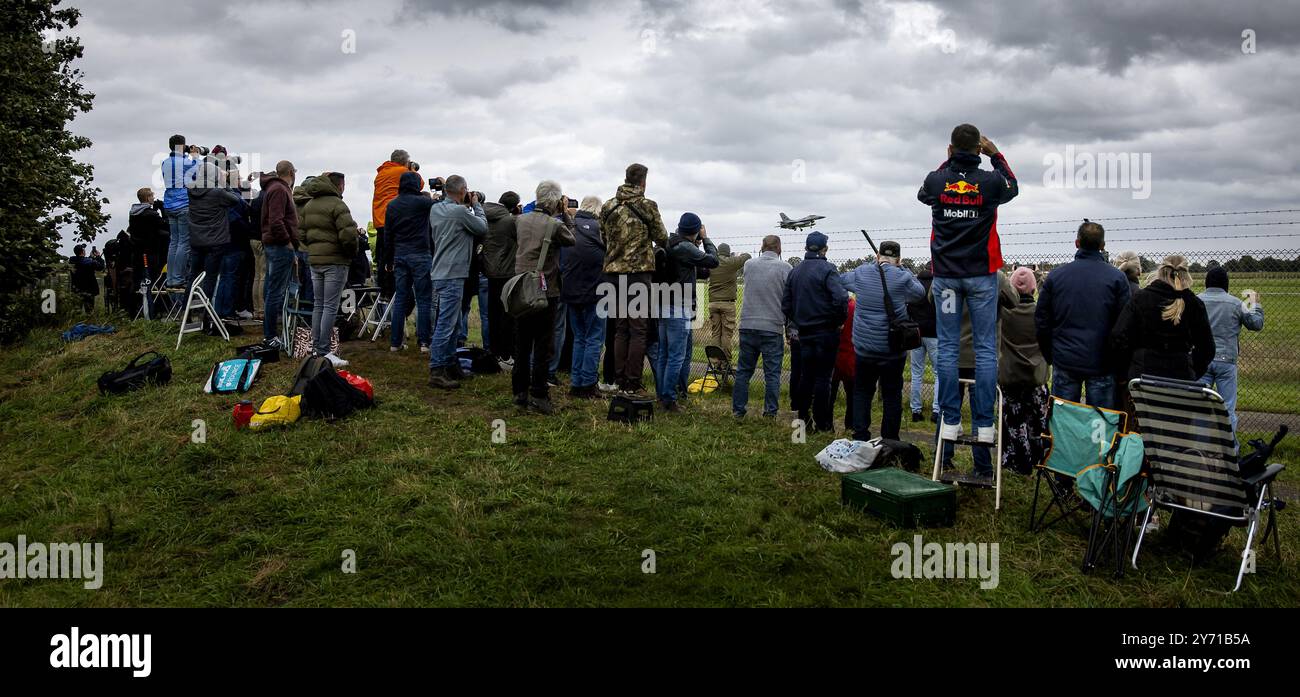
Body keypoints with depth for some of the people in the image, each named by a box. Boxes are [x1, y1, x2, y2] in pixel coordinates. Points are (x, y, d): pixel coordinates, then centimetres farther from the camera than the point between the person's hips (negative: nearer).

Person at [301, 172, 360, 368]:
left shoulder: (308, 205, 14)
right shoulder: (337, 205, -13)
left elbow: (303, 234, 16)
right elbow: (348, 235, -21)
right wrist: (352, 252, -5)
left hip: (314, 260, 8)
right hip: (335, 261, -8)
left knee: (318, 305, 15)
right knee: (330, 307, -5)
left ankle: (316, 348, 18)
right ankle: (324, 352, -5)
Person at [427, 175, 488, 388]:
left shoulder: (435, 209, 9)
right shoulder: (460, 211, -16)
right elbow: (482, 228, -4)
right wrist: (476, 205, 8)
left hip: (441, 273, 9)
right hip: (452, 275, -9)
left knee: (452, 323, 18)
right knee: (445, 325, -7)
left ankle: (450, 364, 26)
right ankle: (436, 372, -6)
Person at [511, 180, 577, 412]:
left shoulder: (520, 220, 2)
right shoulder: (555, 225, -13)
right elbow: (572, 240, 3)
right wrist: (565, 214, 9)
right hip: (545, 291, -5)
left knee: (522, 344, 14)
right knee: (543, 345, 2)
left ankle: (519, 391, 20)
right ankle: (538, 395, 2)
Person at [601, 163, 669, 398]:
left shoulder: (607, 207, 7)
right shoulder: (647, 206, -6)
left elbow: (602, 239, 11)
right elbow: (662, 238, 2)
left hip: (614, 271, 5)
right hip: (639, 272, -5)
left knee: (620, 329, 12)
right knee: (638, 330, 0)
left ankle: (620, 381, 14)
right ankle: (633, 385, -2)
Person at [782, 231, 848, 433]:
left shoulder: (795, 271, 9)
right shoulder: (826, 269, -12)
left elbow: (786, 305, 12)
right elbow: (840, 299, -23)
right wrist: (840, 321, -9)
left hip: (804, 332, 6)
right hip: (825, 331, -6)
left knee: (805, 376, 13)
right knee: (822, 377, 0)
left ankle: (803, 419, 18)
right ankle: (822, 423, 5)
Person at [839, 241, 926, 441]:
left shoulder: (861, 273, -2)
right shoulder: (902, 277, -10)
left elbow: (840, 279, 17)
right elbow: (920, 293, 6)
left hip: (864, 348, 2)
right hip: (893, 349, -2)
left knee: (861, 393, 13)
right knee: (892, 396, 8)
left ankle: (860, 437, 11)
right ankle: (890, 440, 12)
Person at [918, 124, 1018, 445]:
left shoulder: (936, 181, -4)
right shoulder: (990, 182, -7)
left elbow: (923, 194, 21)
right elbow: (1013, 187, 18)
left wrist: (948, 161, 24)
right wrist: (996, 154, 23)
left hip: (946, 274, 1)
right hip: (981, 274, -1)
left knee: (947, 348, 5)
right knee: (986, 349, 2)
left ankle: (950, 421, 3)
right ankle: (984, 424, 1)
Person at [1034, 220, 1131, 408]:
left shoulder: (1055, 276, 2)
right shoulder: (1117, 277, -4)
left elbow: (1041, 320, 5)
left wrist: (1049, 355, 15)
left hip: (1064, 362, 2)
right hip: (1102, 364, -1)